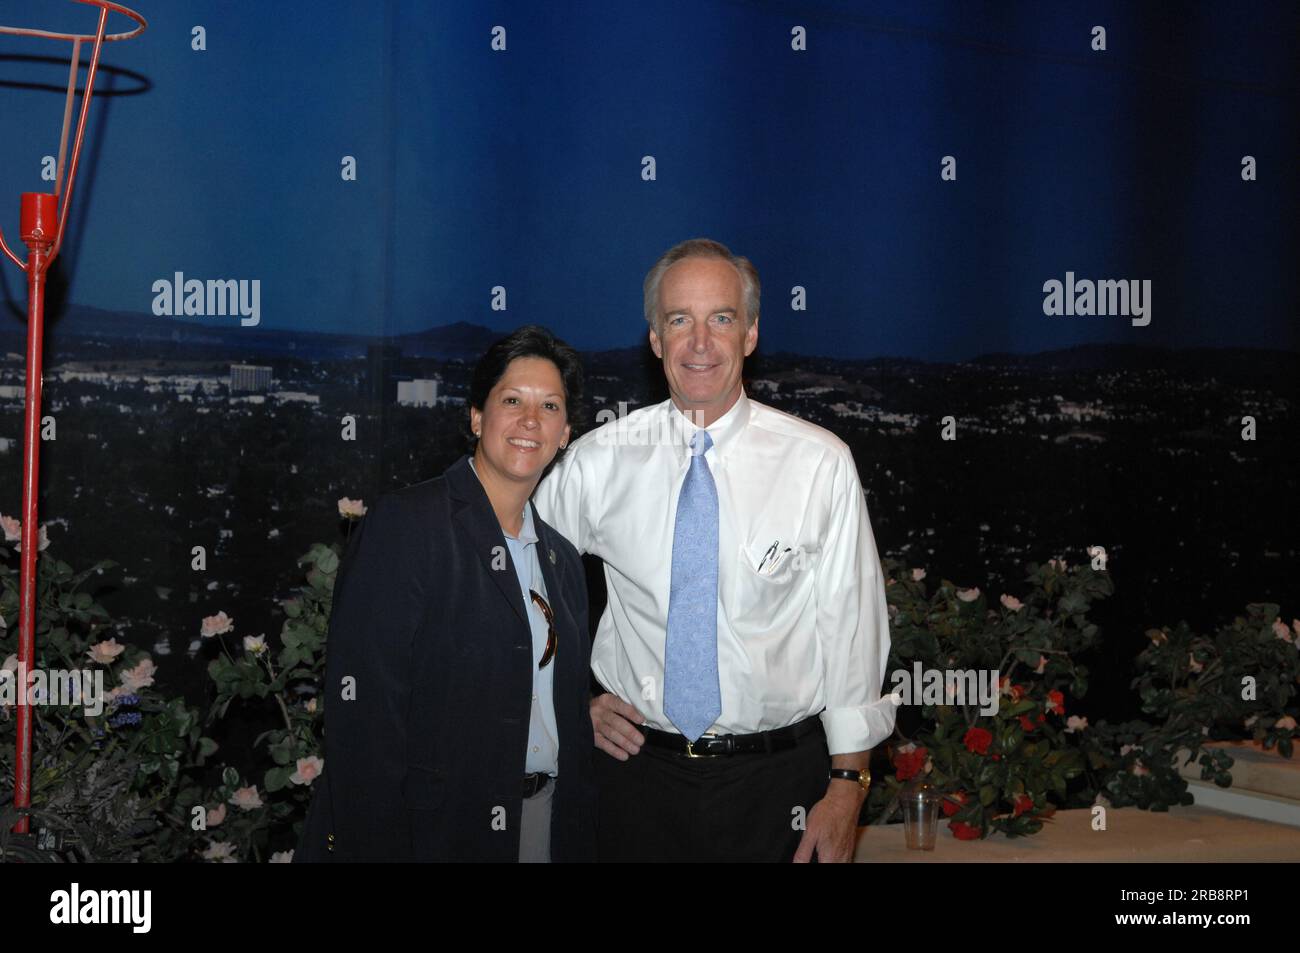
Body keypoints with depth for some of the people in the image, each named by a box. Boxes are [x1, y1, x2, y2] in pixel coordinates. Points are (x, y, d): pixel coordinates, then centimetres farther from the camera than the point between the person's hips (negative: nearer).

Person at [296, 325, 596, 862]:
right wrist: (377, 846, -20)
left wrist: (578, 829, 8)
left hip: (545, 819, 6)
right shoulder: (404, 525, -10)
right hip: (432, 827, -6)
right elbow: (361, 705, -16)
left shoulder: (562, 560, 12)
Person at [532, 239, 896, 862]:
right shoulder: (596, 462, -3)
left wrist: (847, 787, -6)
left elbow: (851, 627, -5)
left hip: (777, 781, -1)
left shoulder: (821, 464, -8)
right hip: (637, 769, 1)